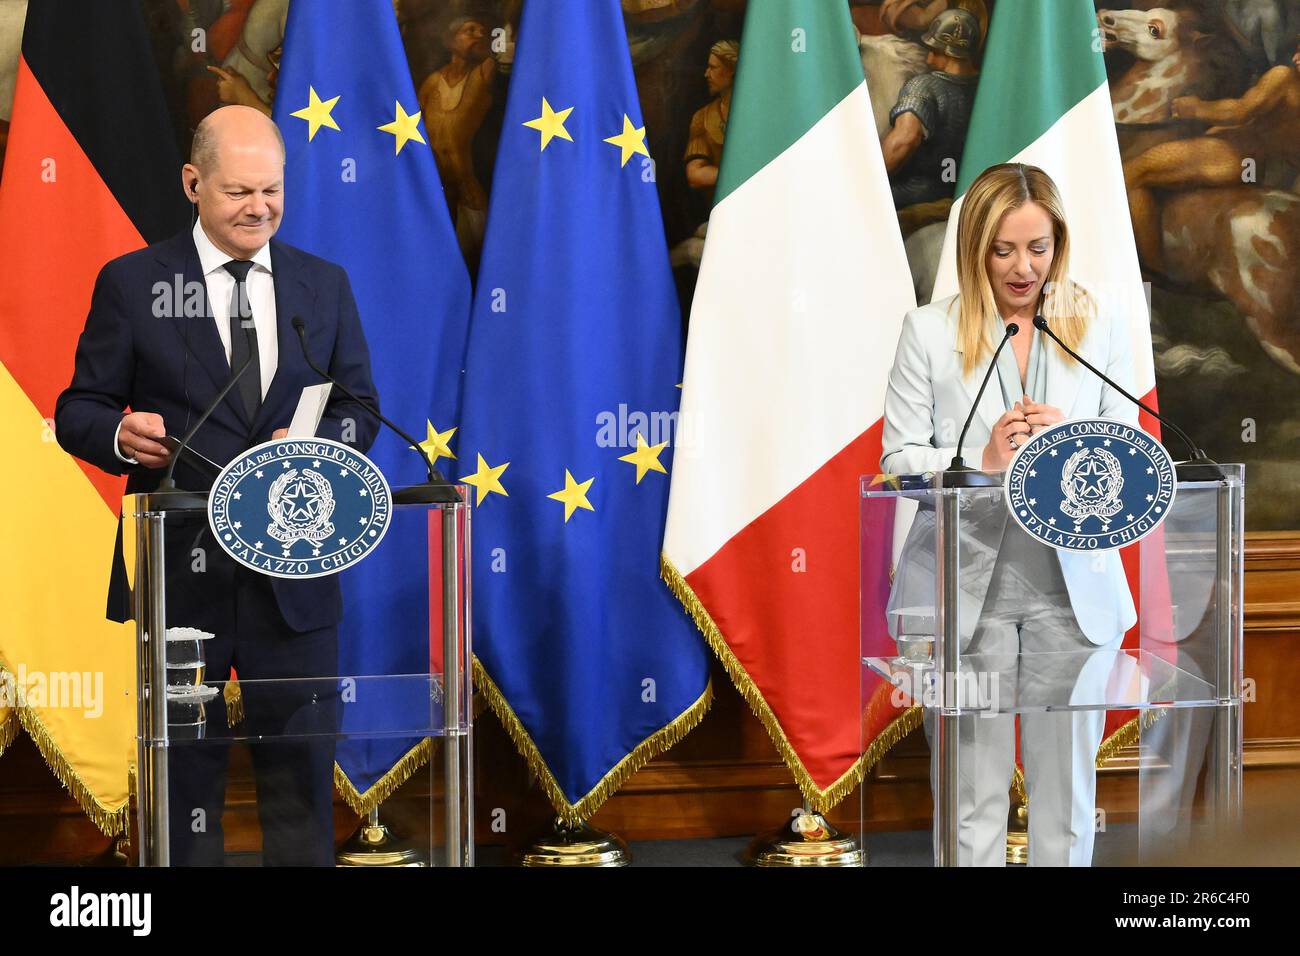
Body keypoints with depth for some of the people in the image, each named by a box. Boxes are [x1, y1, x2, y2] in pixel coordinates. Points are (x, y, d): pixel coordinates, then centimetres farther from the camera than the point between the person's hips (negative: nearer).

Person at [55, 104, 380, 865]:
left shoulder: (326, 285, 9)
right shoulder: (131, 283, 1)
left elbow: (361, 408, 11)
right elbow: (79, 410, 2)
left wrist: (315, 441, -12)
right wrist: (121, 434, -21)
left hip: (291, 572, 2)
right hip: (180, 569, -2)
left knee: (301, 769, 6)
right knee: (185, 773, 6)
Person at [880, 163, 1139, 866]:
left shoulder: (1100, 331, 7)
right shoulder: (929, 331, 1)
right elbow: (899, 457, -2)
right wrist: (982, 460, -19)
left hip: (1073, 583, 2)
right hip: (968, 583, -2)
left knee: (1066, 783, 8)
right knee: (973, 789, 2)